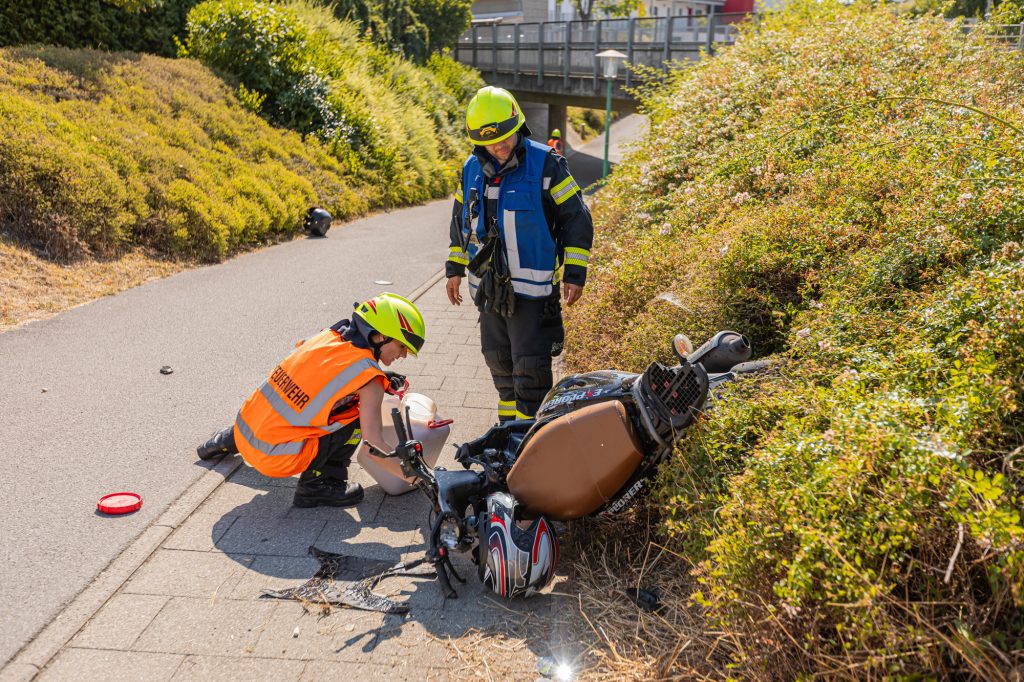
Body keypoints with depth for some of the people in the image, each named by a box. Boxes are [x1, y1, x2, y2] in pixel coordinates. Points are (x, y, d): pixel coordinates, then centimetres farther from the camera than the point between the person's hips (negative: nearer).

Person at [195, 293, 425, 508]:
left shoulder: (329, 335, 5)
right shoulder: (368, 377, -13)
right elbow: (373, 440, -17)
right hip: (275, 458, -7)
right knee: (358, 414, -4)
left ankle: (227, 441, 47)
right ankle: (316, 485, 0)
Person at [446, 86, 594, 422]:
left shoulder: (546, 164, -9)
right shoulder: (472, 168, 7)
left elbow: (576, 218, -6)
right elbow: (460, 221, 20)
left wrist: (574, 273, -9)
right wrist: (455, 269, 19)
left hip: (532, 289, -6)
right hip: (488, 287, 6)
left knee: (530, 366, -5)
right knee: (498, 359, 16)